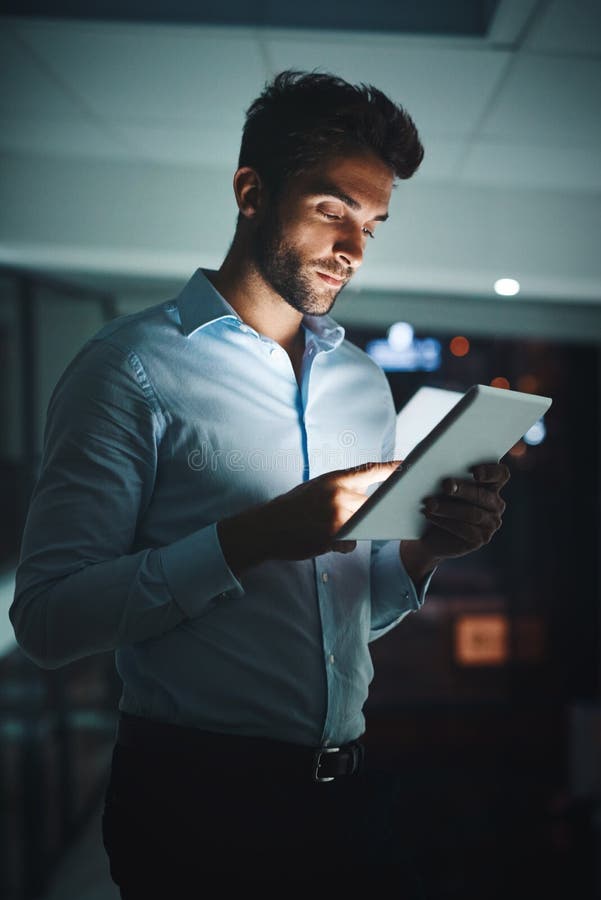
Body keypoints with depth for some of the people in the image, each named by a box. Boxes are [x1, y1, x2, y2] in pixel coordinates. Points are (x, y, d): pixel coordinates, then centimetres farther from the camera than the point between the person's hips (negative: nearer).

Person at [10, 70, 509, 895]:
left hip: (349, 789, 6)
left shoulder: (366, 383, 13)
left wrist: (425, 551, -5)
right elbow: (47, 617, -15)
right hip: (195, 793, -5)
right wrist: (256, 537, -23)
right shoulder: (133, 365, -8)